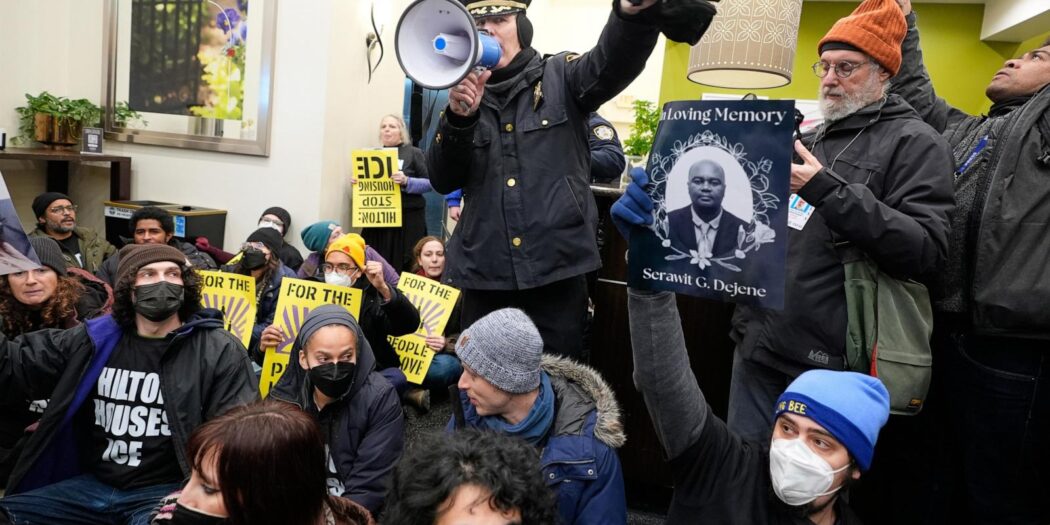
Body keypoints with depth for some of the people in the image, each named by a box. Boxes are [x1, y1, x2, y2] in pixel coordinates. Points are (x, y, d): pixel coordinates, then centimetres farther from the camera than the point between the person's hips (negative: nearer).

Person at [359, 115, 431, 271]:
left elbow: (429, 182, -4)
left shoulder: (414, 153, 2)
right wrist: (357, 182, 3)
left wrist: (407, 181, -18)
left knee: (402, 266, -9)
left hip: (407, 217, -4)